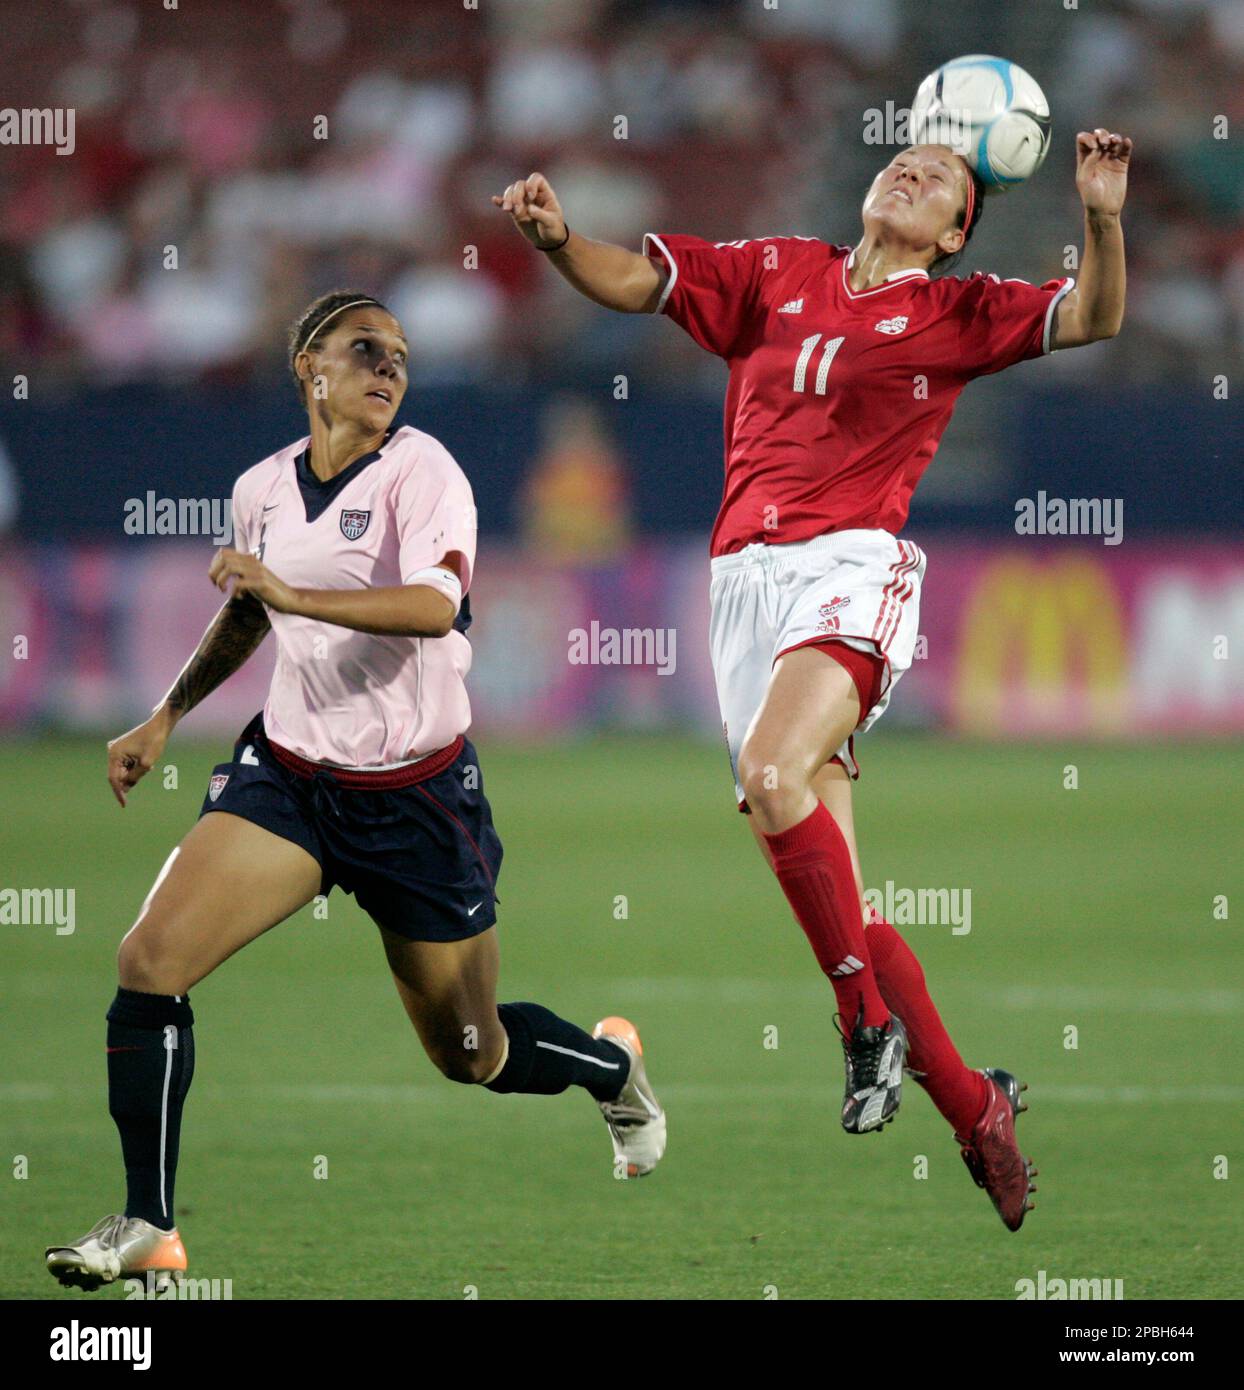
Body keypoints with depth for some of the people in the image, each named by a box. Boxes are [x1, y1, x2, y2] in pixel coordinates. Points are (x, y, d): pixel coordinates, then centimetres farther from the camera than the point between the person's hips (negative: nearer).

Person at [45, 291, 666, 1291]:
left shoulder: (421, 472, -12)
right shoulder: (263, 490, 4)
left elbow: (432, 606, -30)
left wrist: (292, 592, -37)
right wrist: (165, 720, 25)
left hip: (416, 795, -4)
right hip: (287, 771, 4)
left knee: (470, 1055, 9)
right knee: (151, 959, -18)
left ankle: (614, 1066, 44)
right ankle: (147, 1229, -10)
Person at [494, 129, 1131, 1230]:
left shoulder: (957, 313, 11)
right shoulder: (775, 274, 19)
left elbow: (1091, 320, 2)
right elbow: (631, 281, 14)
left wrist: (1102, 221, -16)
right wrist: (555, 239, -6)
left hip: (851, 569, -4)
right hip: (746, 579, 4)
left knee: (773, 775, -32)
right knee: (835, 900, 1)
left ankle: (869, 1018, -17)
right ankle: (975, 1111, 10)